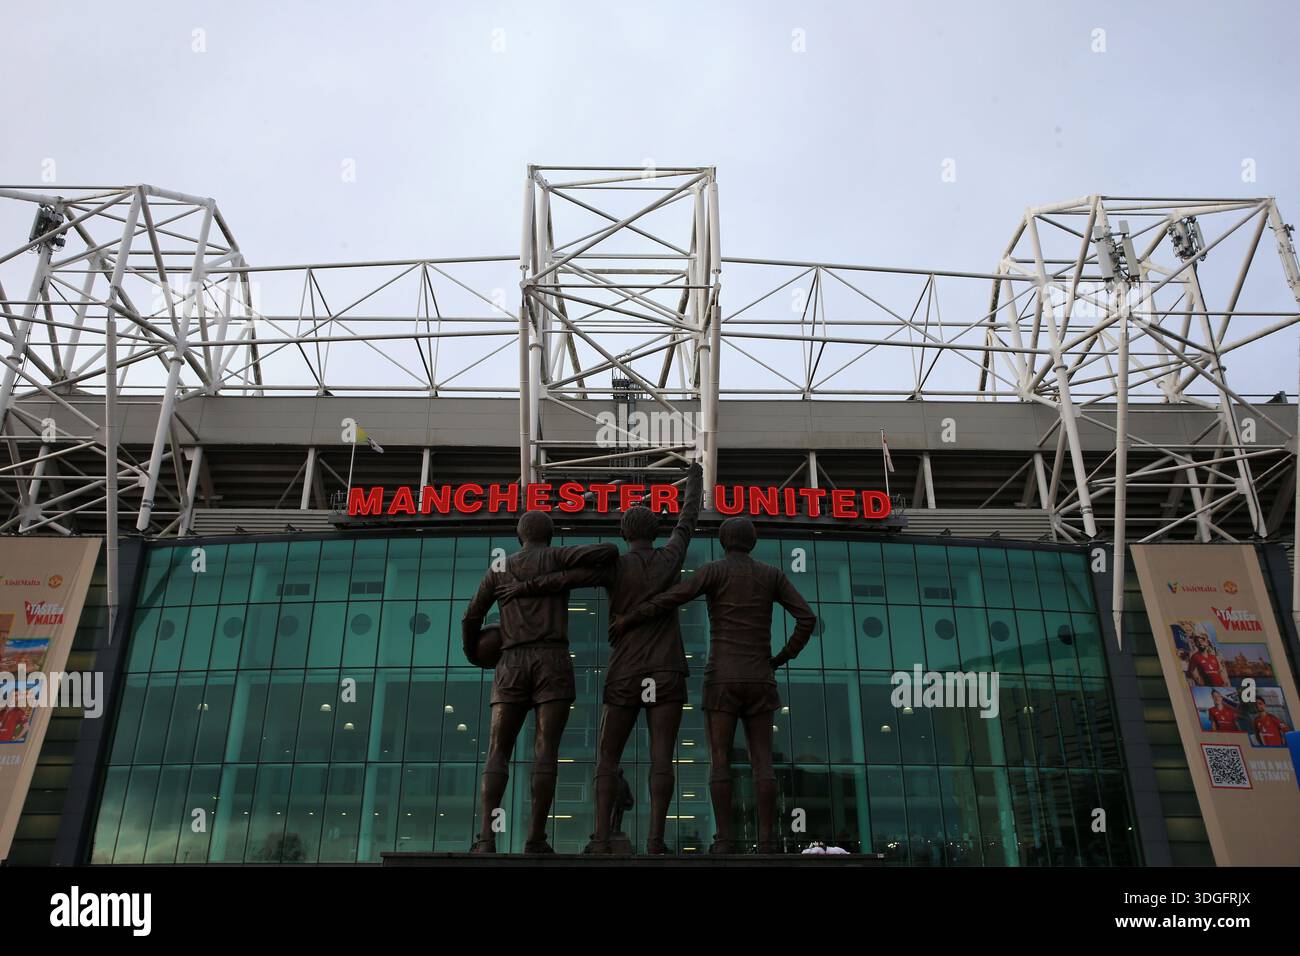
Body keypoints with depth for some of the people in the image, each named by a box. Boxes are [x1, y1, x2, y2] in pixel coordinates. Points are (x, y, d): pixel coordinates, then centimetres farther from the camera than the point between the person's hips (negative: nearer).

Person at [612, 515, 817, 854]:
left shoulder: (714, 570, -1)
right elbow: (807, 619, 2)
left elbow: (668, 600, -12)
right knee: (762, 762, 2)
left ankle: (724, 841, -8)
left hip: (722, 679, -3)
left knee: (720, 761, -1)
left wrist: (626, 620, 0)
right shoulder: (773, 574, 10)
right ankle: (766, 842, -6)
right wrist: (782, 658, 13)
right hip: (758, 679, 3)